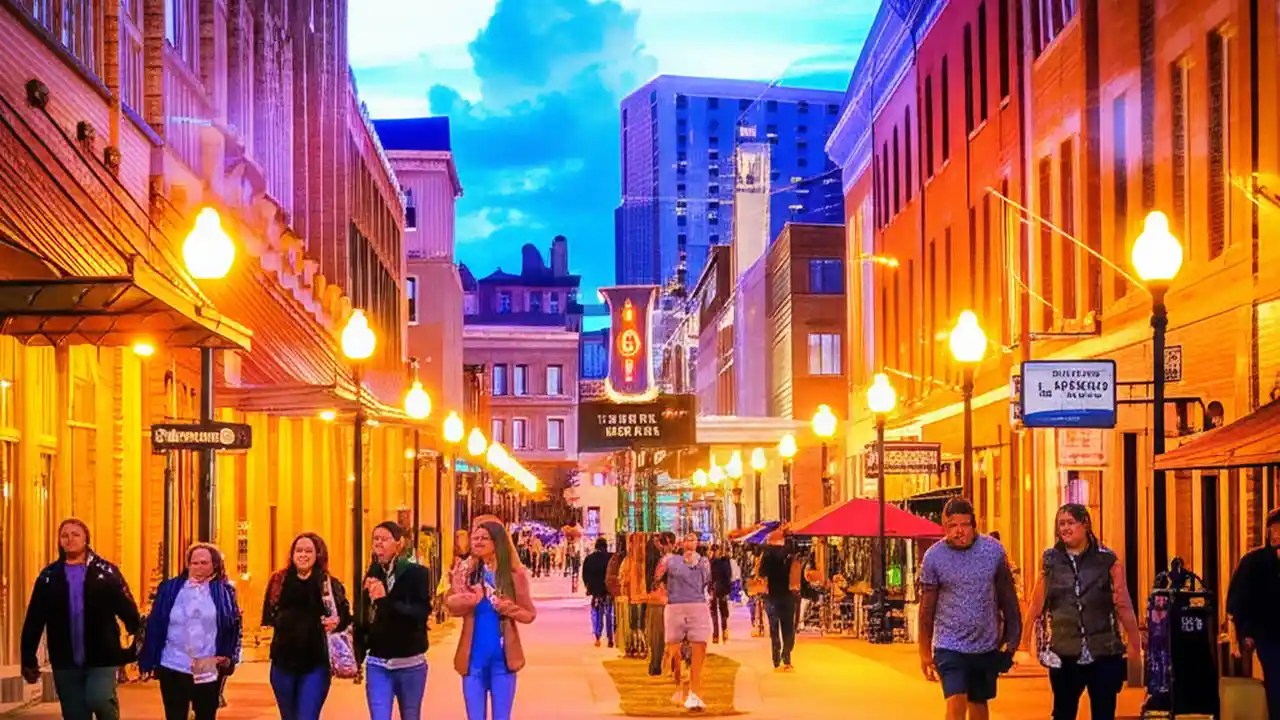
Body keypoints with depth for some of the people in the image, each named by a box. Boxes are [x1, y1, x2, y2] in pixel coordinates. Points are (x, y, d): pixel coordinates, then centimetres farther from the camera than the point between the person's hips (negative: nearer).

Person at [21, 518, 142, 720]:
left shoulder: (106, 571, -1)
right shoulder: (49, 576, 5)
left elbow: (127, 610, -3)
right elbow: (34, 620, 6)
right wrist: (28, 659, 3)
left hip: (101, 658, -3)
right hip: (66, 662, 3)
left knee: (99, 700, -26)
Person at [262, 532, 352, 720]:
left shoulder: (329, 584, -1)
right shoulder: (279, 581, 6)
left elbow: (345, 618, -4)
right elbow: (269, 615, 10)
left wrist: (336, 622, -25)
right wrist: (276, 619, -10)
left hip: (315, 665, -3)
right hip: (283, 662, 3)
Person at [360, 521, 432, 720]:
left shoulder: (416, 573, -4)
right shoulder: (372, 575, 7)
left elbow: (422, 612, -17)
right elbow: (364, 618, 8)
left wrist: (385, 601, -25)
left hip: (410, 664, -2)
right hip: (377, 664, 2)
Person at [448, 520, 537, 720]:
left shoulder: (514, 574, -1)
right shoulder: (466, 573, 3)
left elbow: (530, 613, 1)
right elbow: (453, 605, -11)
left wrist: (510, 609, -18)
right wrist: (470, 599, -32)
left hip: (502, 657, -1)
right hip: (474, 656, 1)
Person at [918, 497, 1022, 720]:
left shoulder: (994, 550, -4)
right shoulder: (933, 557, -8)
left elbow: (1007, 597, 4)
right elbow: (927, 607, -1)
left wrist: (1012, 637, 4)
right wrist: (925, 652, 2)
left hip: (987, 646, 2)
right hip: (950, 645, -2)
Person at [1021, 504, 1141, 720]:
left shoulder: (1108, 561, -1)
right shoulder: (1050, 560, 3)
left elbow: (1124, 606, -1)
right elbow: (1036, 605, 4)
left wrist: (1136, 647, -2)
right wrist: (1024, 643, 2)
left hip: (1104, 653, -1)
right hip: (1064, 654, 1)